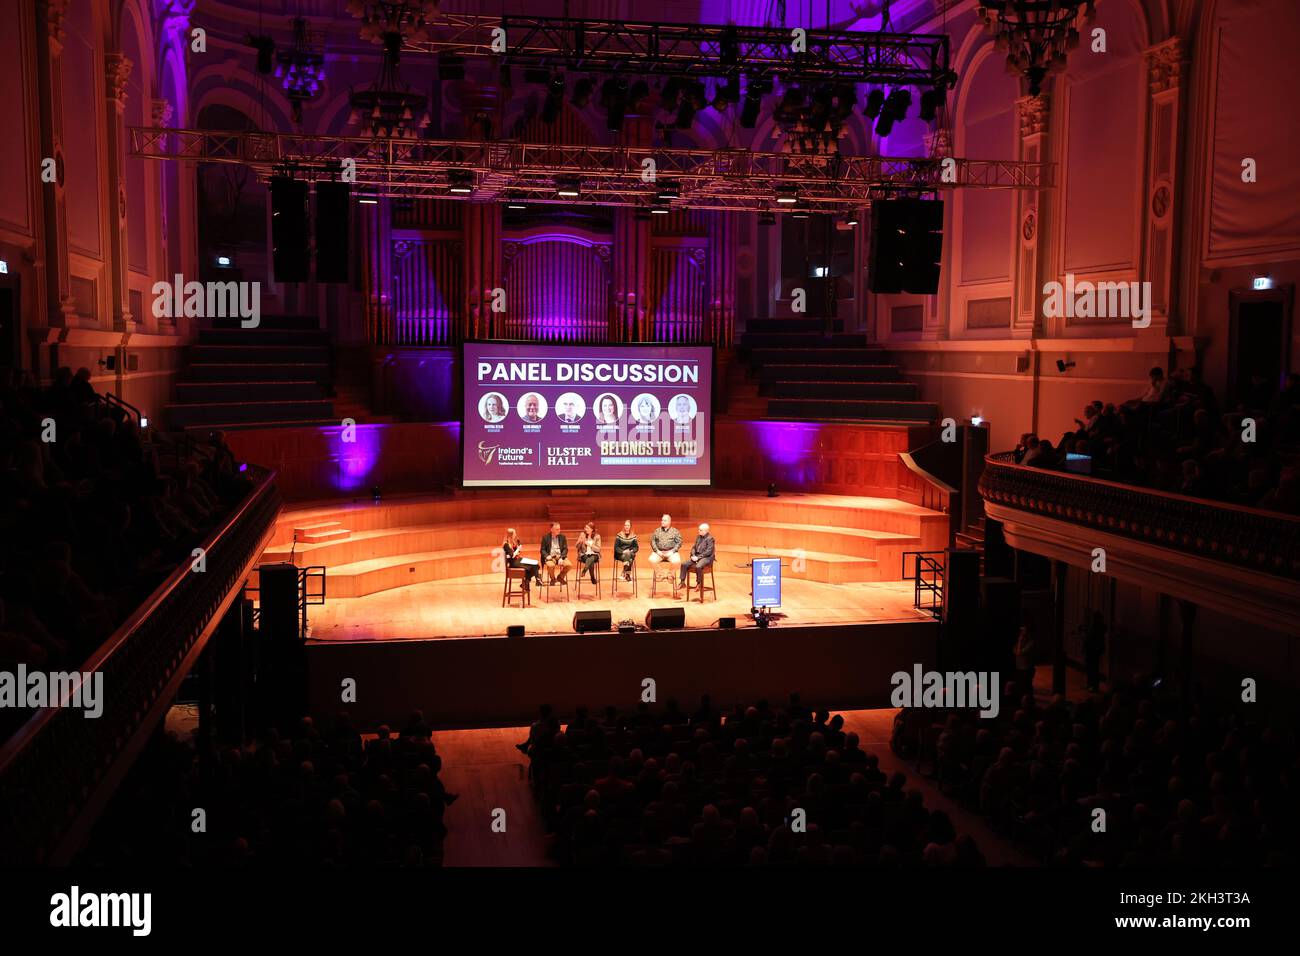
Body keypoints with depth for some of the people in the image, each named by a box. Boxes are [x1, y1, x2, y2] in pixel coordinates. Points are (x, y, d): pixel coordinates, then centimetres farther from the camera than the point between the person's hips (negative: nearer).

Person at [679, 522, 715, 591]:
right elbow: (694, 547, 16)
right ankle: (682, 582, -2)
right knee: (684, 564, -10)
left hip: (706, 557, -8)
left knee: (698, 566, -36)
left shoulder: (710, 538, -11)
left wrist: (698, 557, -19)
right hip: (697, 556, 8)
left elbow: (708, 552, -17)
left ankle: (699, 583, -16)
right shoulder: (698, 537, 12)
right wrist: (693, 555, -4)